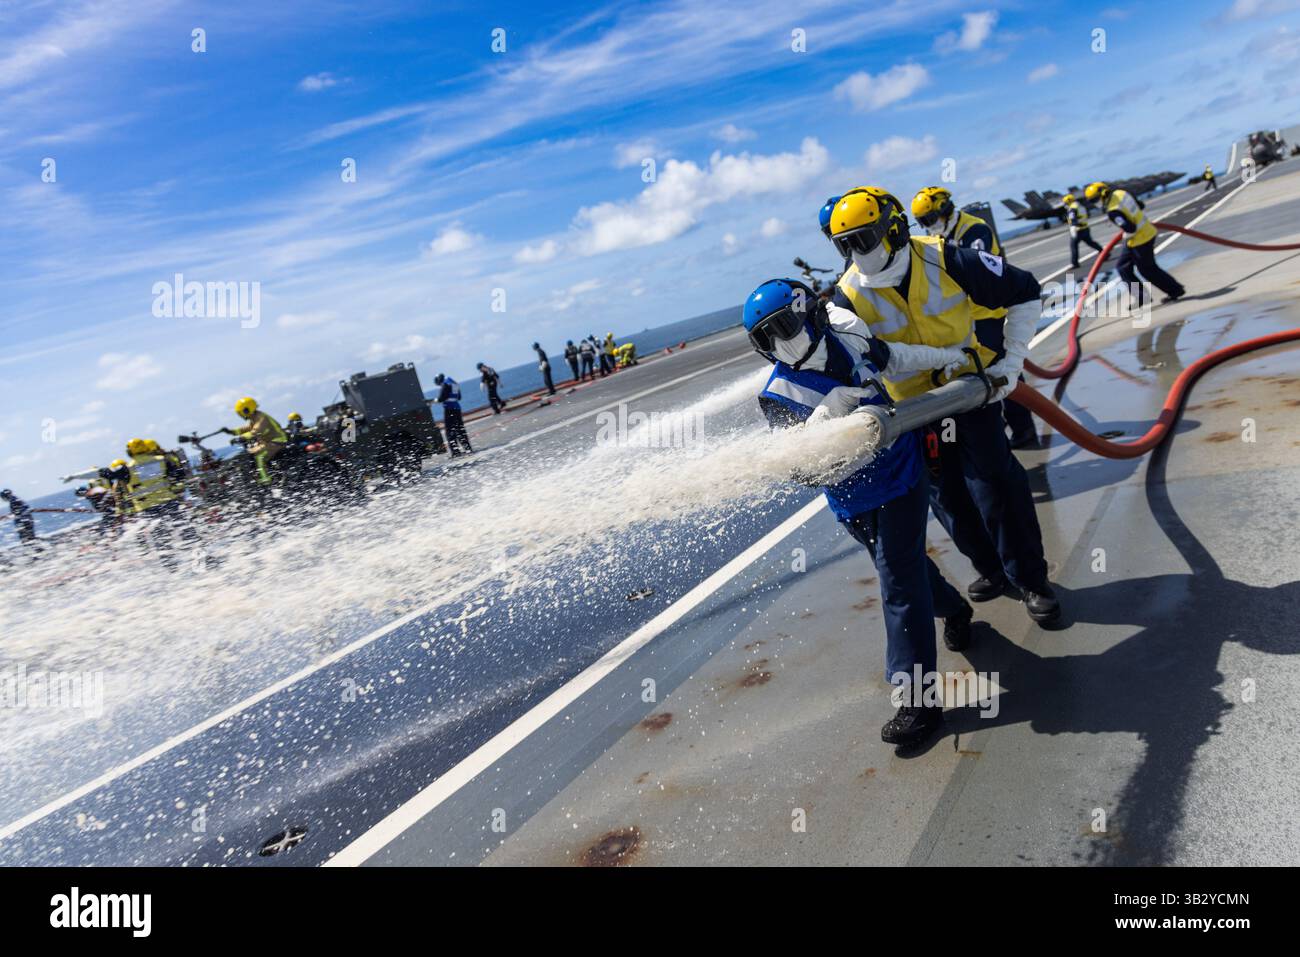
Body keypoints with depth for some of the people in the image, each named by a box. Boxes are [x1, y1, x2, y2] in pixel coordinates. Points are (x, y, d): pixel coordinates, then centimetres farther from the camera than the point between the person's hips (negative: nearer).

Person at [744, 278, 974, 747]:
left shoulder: (848, 337, -7)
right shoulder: (780, 394, -13)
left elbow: (894, 356, 14)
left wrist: (952, 356, 24)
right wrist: (829, 410, -39)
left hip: (901, 474, -1)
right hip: (854, 501, 2)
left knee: (899, 584, -7)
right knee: (904, 563, 21)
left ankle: (917, 698, -2)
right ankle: (952, 609, 53)